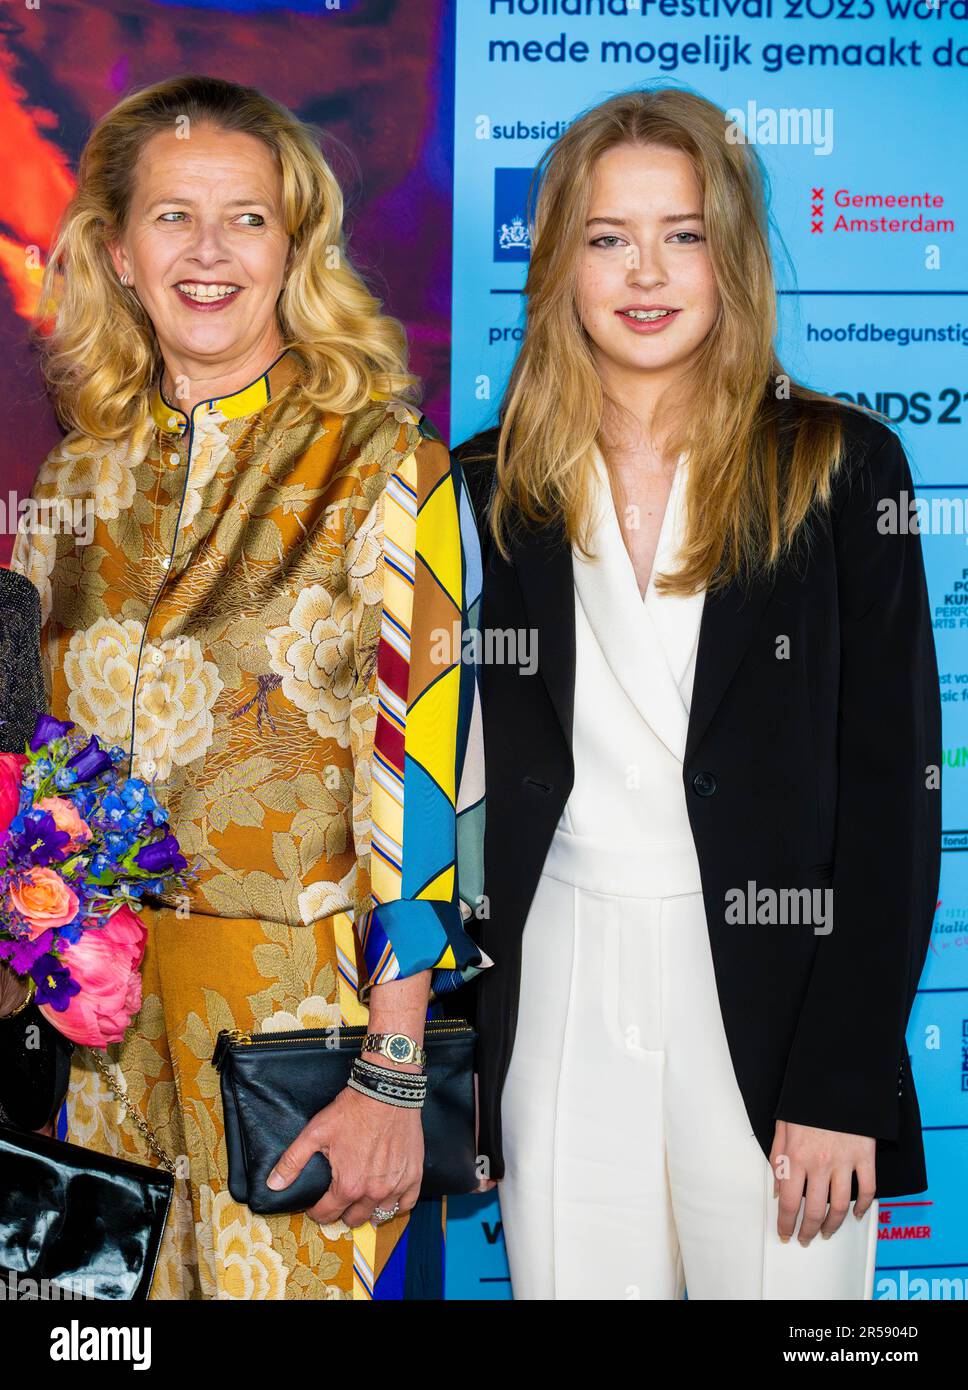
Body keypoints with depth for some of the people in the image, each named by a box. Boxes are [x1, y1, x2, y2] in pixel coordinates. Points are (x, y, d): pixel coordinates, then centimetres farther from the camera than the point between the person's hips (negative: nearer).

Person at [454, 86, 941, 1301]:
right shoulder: (489, 489, 5)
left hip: (773, 1001, -2)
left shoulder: (839, 466, -2)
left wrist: (844, 1082, -10)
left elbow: (893, 789, -4)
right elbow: (461, 781, 8)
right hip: (558, 1005, 2)